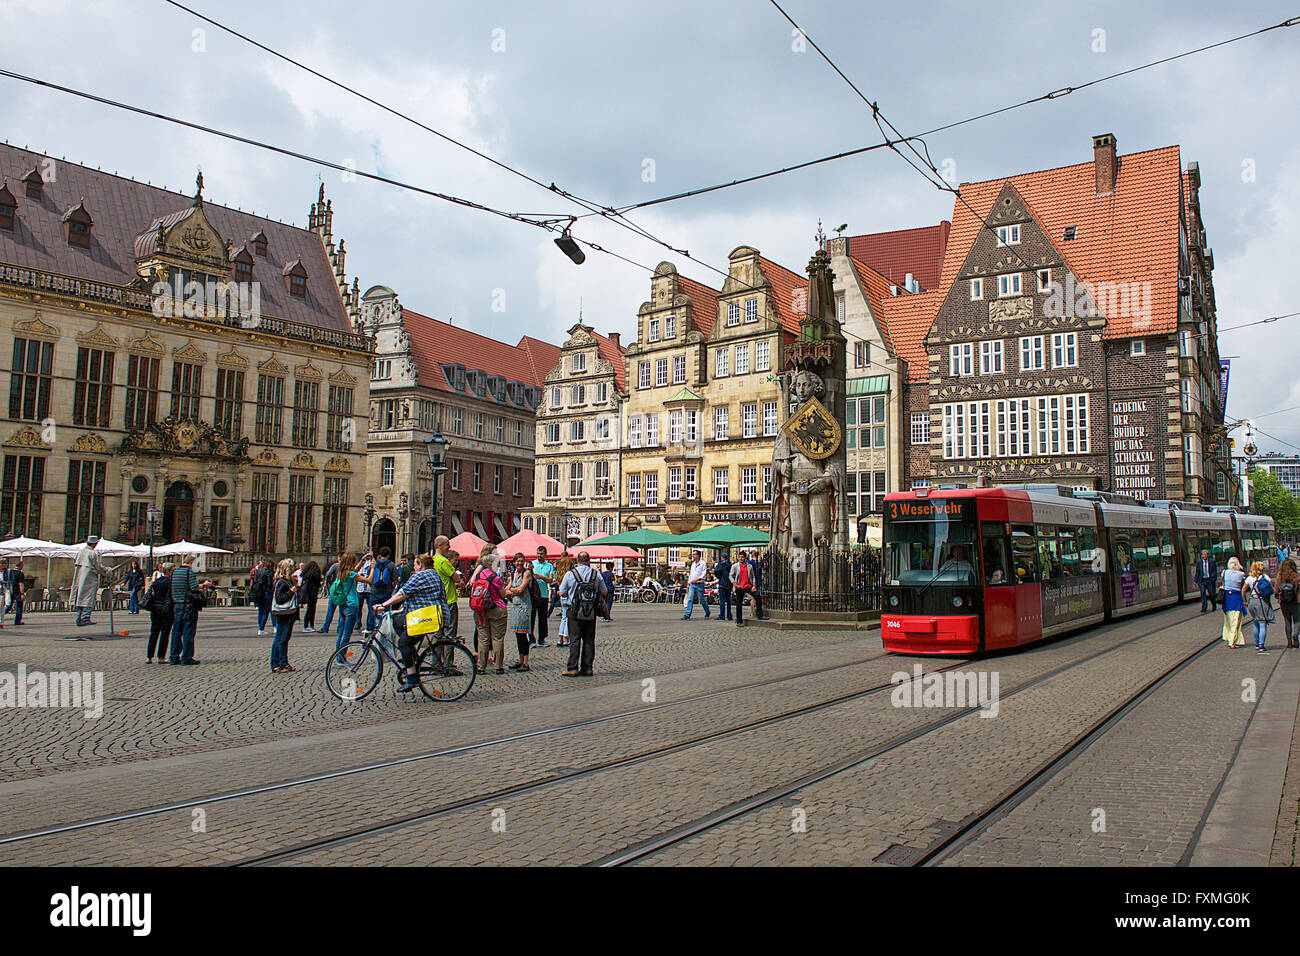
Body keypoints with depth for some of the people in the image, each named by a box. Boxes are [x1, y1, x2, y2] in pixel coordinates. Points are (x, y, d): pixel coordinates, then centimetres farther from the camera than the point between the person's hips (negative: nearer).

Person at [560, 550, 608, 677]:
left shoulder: (570, 574, -3)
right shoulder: (596, 574, 3)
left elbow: (562, 593, 0)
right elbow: (604, 592, 7)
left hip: (575, 611, -2)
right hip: (591, 613, 2)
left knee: (574, 640, -1)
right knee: (589, 640, 9)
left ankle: (573, 668, -6)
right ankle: (587, 668, 9)